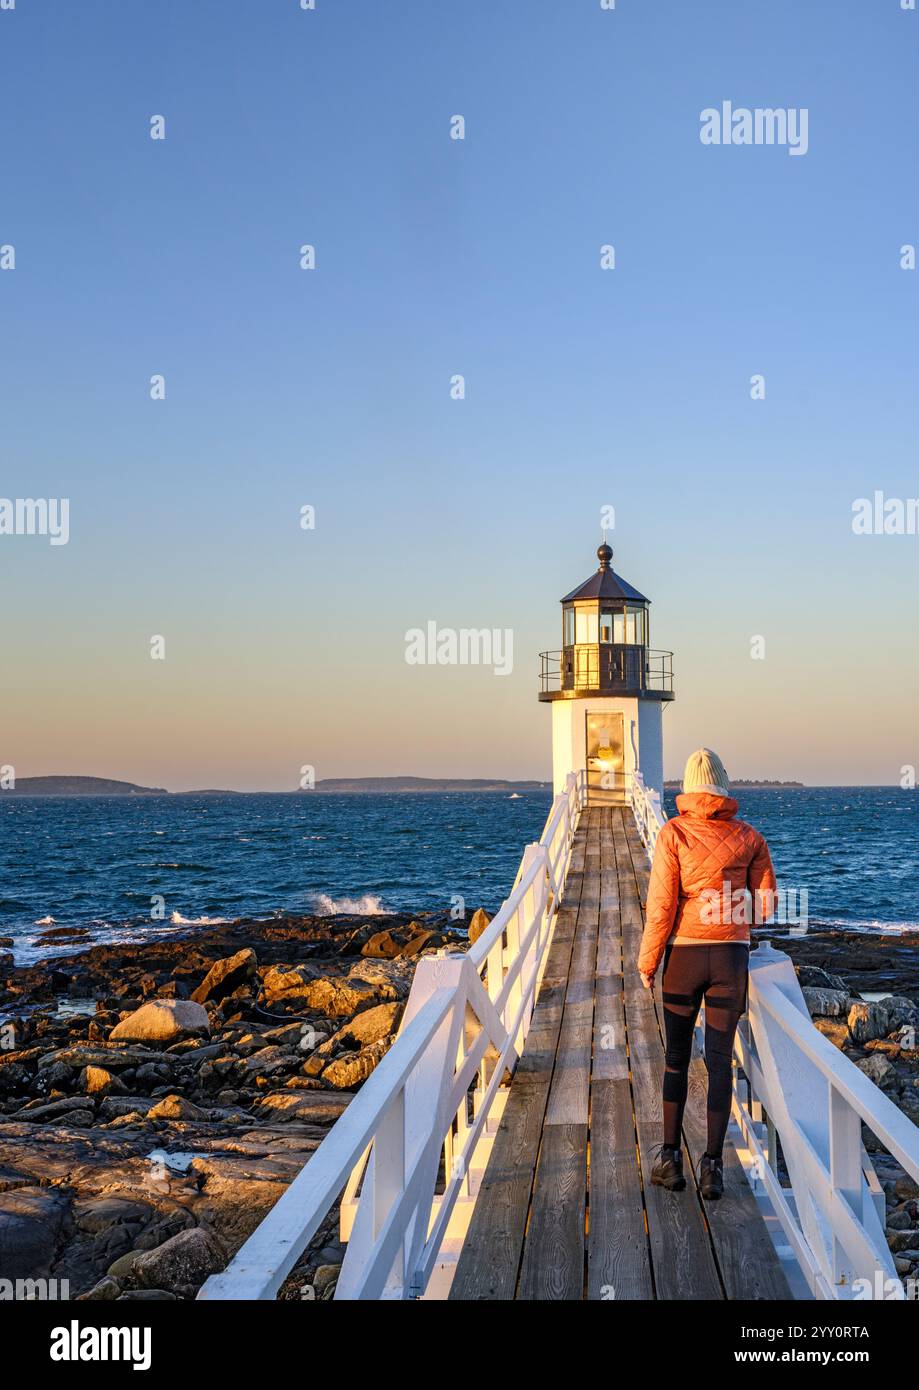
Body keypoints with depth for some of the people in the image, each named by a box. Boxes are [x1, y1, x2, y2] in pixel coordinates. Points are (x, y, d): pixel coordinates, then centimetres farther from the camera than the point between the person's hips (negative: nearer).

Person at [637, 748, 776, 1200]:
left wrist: (647, 962, 0)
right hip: (732, 957, 1)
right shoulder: (749, 837, 0)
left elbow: (660, 906, -11)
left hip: (684, 954, -1)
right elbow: (765, 906, 3)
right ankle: (712, 1166, 5)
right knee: (720, 1061, 6)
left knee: (676, 1057, 12)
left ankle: (670, 1158, 13)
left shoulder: (673, 833, -8)